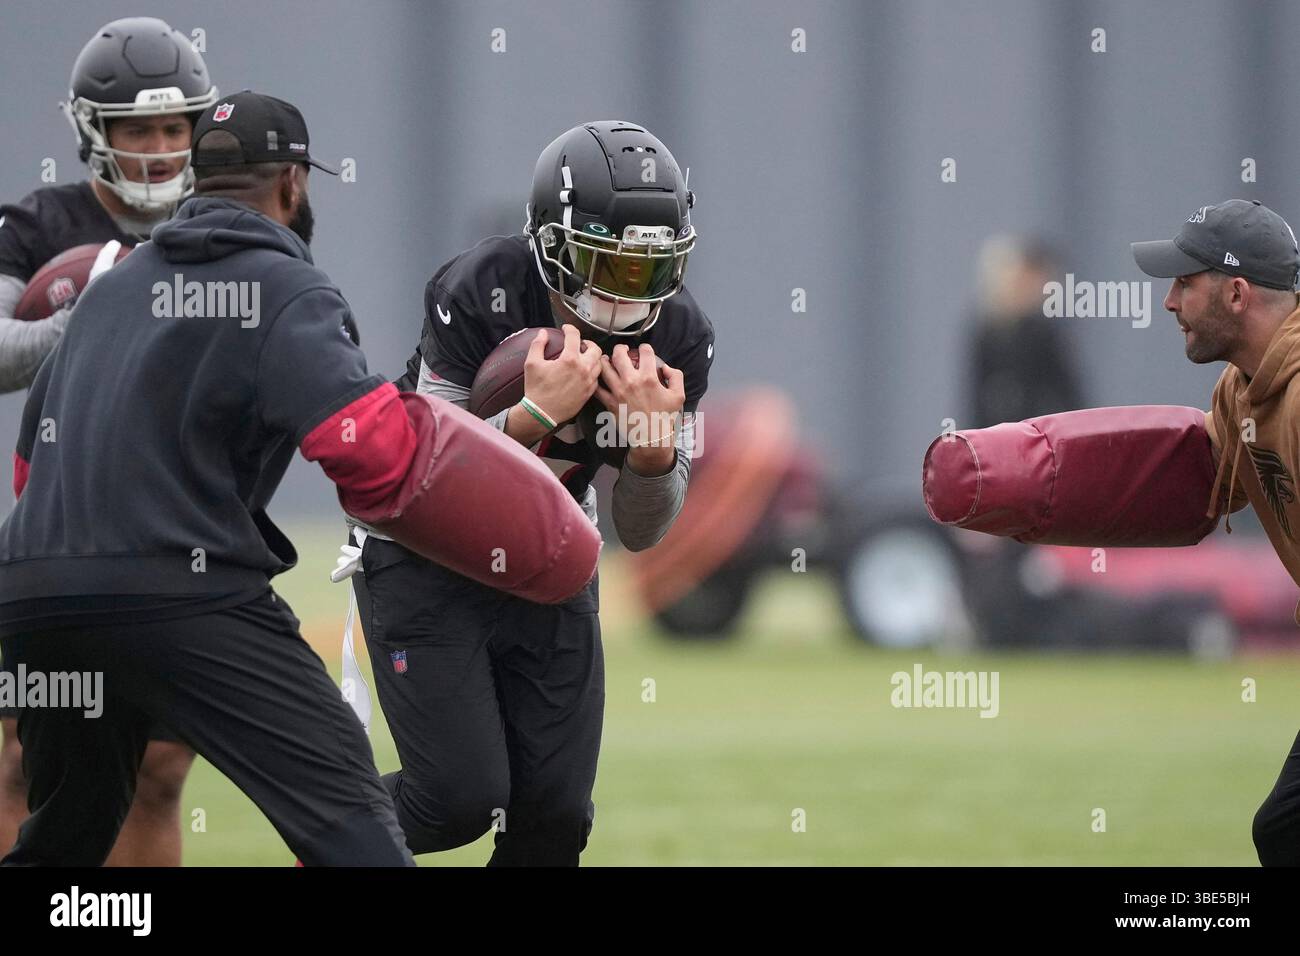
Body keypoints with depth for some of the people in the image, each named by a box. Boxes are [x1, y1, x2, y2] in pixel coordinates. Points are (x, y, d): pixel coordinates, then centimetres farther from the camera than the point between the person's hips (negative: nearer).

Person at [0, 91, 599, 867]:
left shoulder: (113, 286, 21)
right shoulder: (283, 291, -2)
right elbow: (372, 445, -17)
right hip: (180, 592, -7)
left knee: (66, 833, 24)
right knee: (344, 806, -9)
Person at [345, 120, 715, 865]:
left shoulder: (677, 337, -12)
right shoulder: (479, 294, -25)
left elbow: (642, 532, -6)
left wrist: (655, 443, -26)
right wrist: (535, 412, -38)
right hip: (428, 554, -4)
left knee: (556, 814, -1)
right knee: (463, 797, -14)